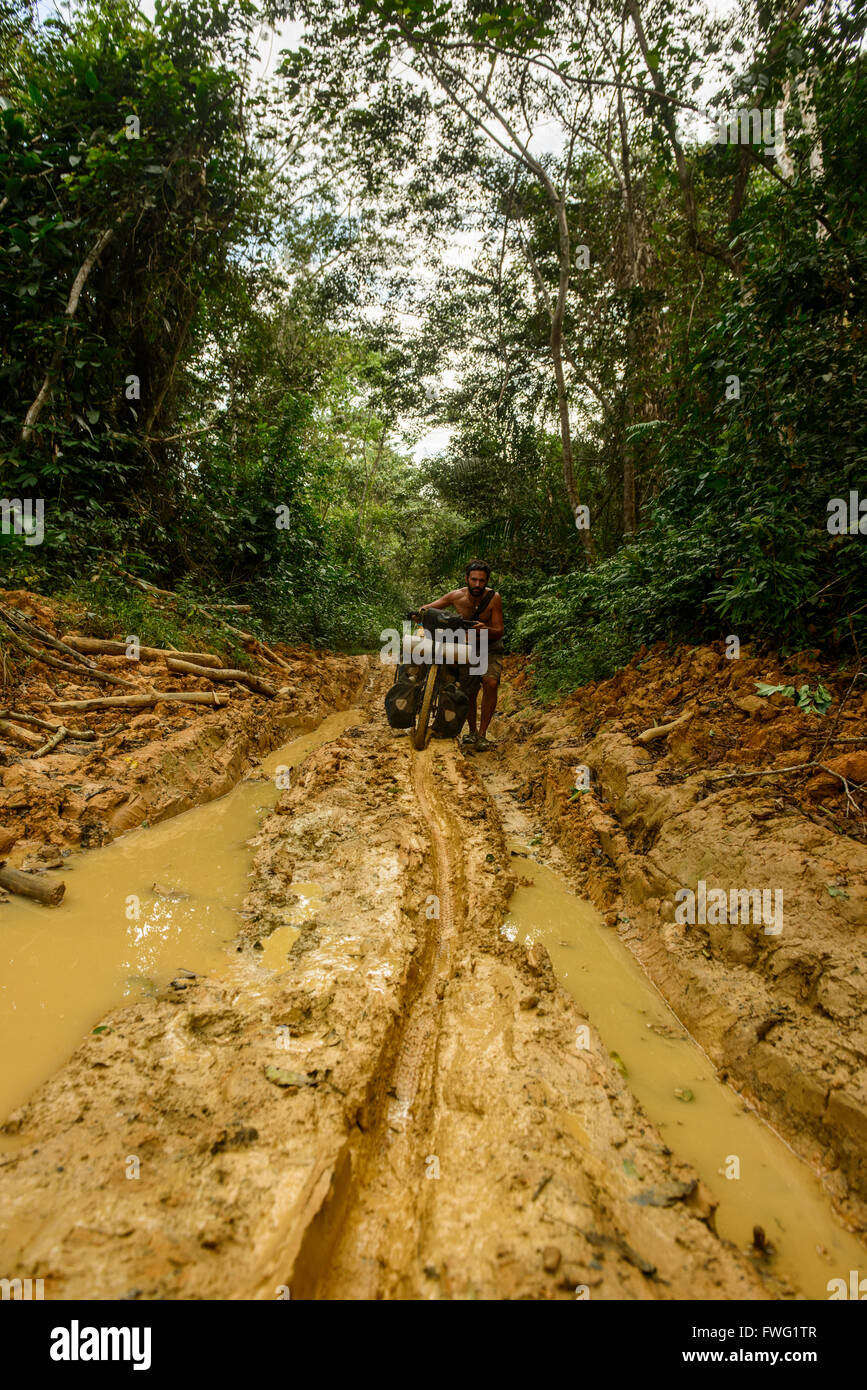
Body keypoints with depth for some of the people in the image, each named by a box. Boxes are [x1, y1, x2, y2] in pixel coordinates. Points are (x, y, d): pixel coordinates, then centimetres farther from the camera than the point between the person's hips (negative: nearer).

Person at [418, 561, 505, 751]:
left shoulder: (493, 598, -17)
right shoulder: (457, 596, -11)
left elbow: (499, 632, -18)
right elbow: (428, 607, -1)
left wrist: (485, 629, -39)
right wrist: (421, 612, -25)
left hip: (490, 648, -3)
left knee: (490, 683, -28)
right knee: (468, 693, 2)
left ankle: (482, 734, -18)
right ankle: (472, 732, 28)